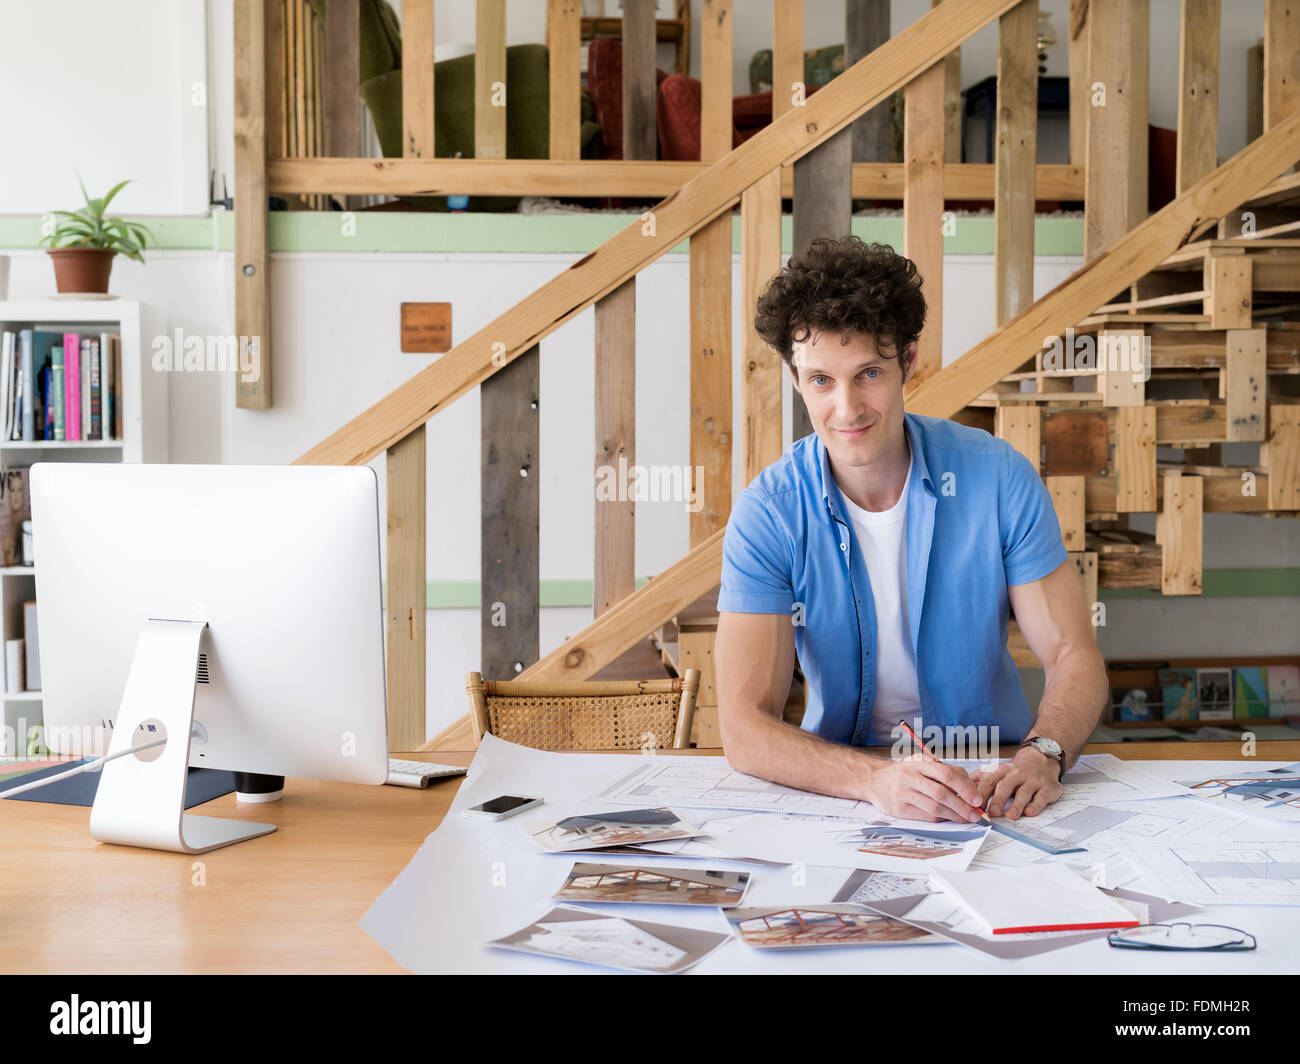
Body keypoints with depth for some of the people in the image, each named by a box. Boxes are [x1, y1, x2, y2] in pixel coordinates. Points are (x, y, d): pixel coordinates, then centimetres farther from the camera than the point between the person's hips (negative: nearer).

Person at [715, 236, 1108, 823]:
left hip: (993, 772, 2)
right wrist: (878, 778, -36)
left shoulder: (998, 477, -8)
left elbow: (1075, 658, -6)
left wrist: (1042, 756, -28)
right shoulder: (766, 515, -12)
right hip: (841, 773, -1)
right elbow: (744, 727, -18)